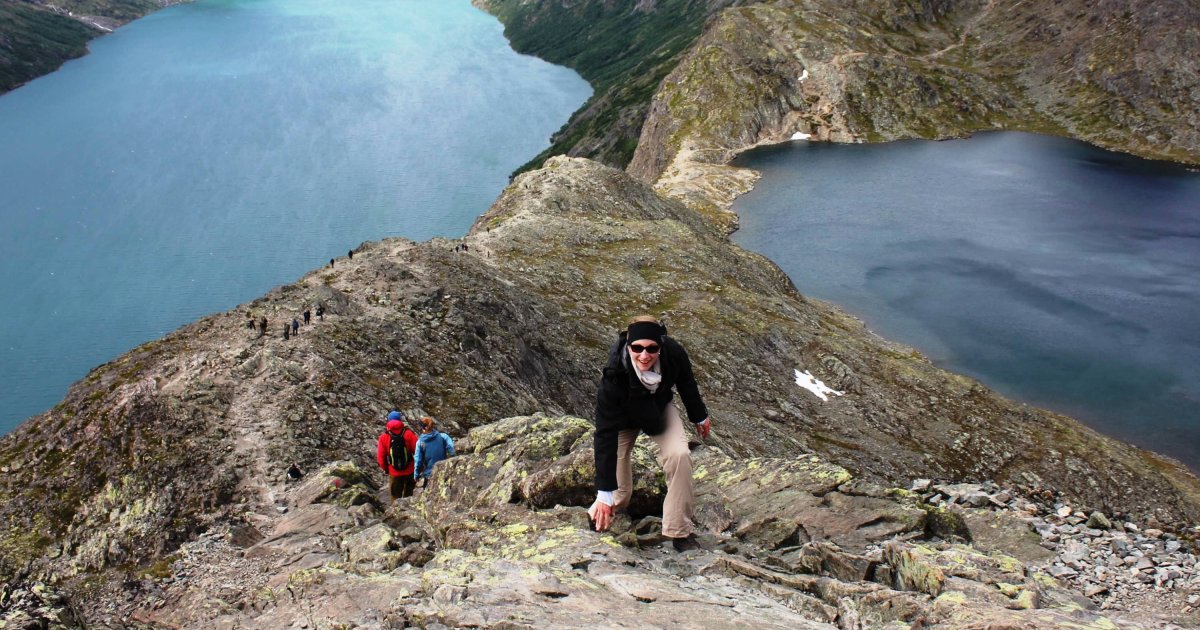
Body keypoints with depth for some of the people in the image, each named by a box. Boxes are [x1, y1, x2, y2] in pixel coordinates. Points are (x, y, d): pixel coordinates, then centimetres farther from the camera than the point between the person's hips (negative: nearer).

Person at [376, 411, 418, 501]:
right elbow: (417, 451, -13)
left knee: (396, 497, 13)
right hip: (409, 470, 0)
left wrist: (386, 469, 11)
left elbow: (380, 457, -5)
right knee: (408, 496, 19)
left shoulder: (383, 437, -6)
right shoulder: (408, 433, -9)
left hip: (394, 472, 0)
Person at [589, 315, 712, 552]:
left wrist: (699, 416, 8)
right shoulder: (614, 375, -42)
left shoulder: (673, 353, -34)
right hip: (625, 415, -2)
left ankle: (680, 533, -9)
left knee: (679, 455, -21)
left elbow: (687, 383, -8)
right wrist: (604, 492, -38)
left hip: (660, 408, 2)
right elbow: (605, 434, -39)